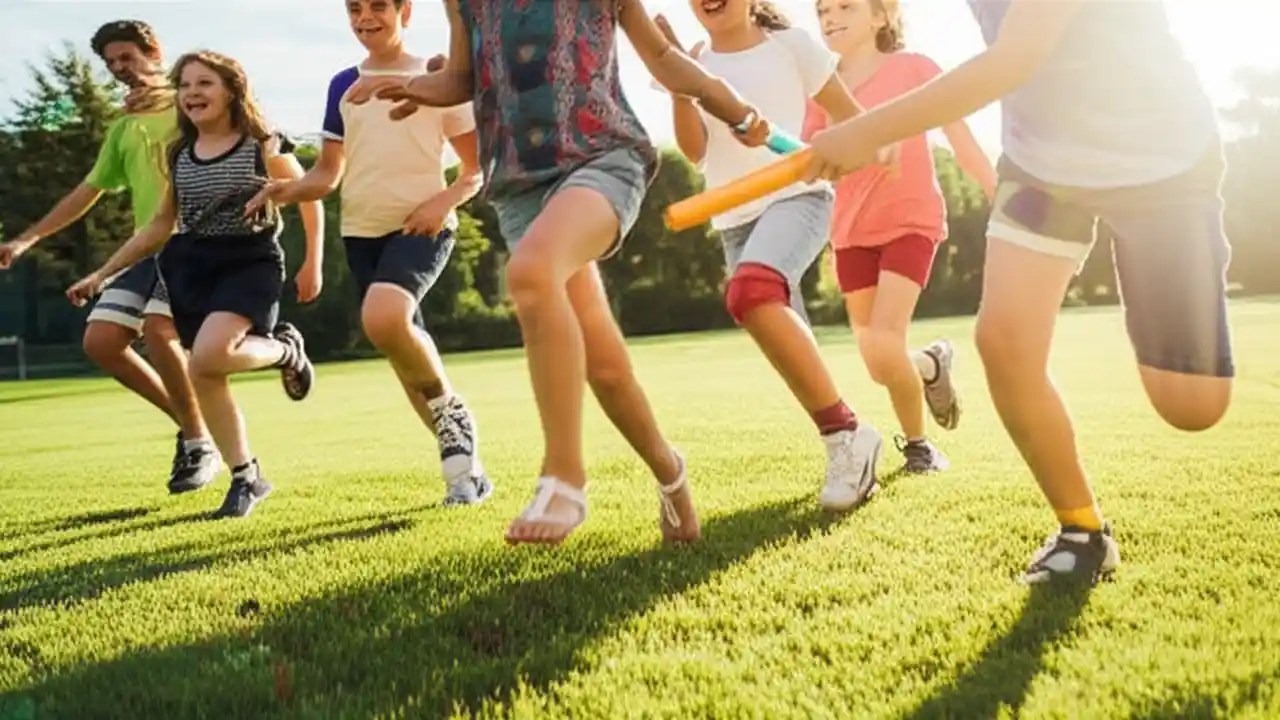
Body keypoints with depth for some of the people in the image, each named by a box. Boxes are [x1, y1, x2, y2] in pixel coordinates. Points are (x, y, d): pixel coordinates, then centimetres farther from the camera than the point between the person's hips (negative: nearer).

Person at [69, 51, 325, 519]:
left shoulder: (263, 146, -3)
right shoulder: (179, 156, 10)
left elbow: (310, 200, 7)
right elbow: (160, 226, 18)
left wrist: (313, 266, 3)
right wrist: (102, 274, 16)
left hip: (250, 261, -5)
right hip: (191, 266, 5)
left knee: (209, 353, -30)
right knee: (204, 375, -2)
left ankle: (286, 350, 2)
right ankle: (247, 477, 12)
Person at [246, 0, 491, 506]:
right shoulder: (343, 86, 13)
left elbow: (478, 166, 1)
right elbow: (328, 173, 15)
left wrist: (444, 201, -17)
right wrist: (291, 190, -6)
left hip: (420, 228, -5)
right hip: (361, 232, 6)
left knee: (383, 317, -33)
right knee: (408, 360, 7)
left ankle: (450, 411, -7)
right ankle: (463, 462, 20)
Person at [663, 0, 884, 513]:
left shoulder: (790, 44, 4)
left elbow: (849, 116, 11)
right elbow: (695, 150, -3)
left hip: (795, 196, -5)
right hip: (735, 220, 5)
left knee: (750, 291, -36)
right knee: (796, 361, 5)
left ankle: (846, 433, -30)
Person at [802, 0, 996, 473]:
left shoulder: (914, 68, -6)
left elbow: (963, 142, -3)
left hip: (911, 221, -4)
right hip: (853, 231, 4)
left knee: (884, 349, -18)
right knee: (880, 363, 3)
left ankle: (916, 443, 10)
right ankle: (932, 364, 39)